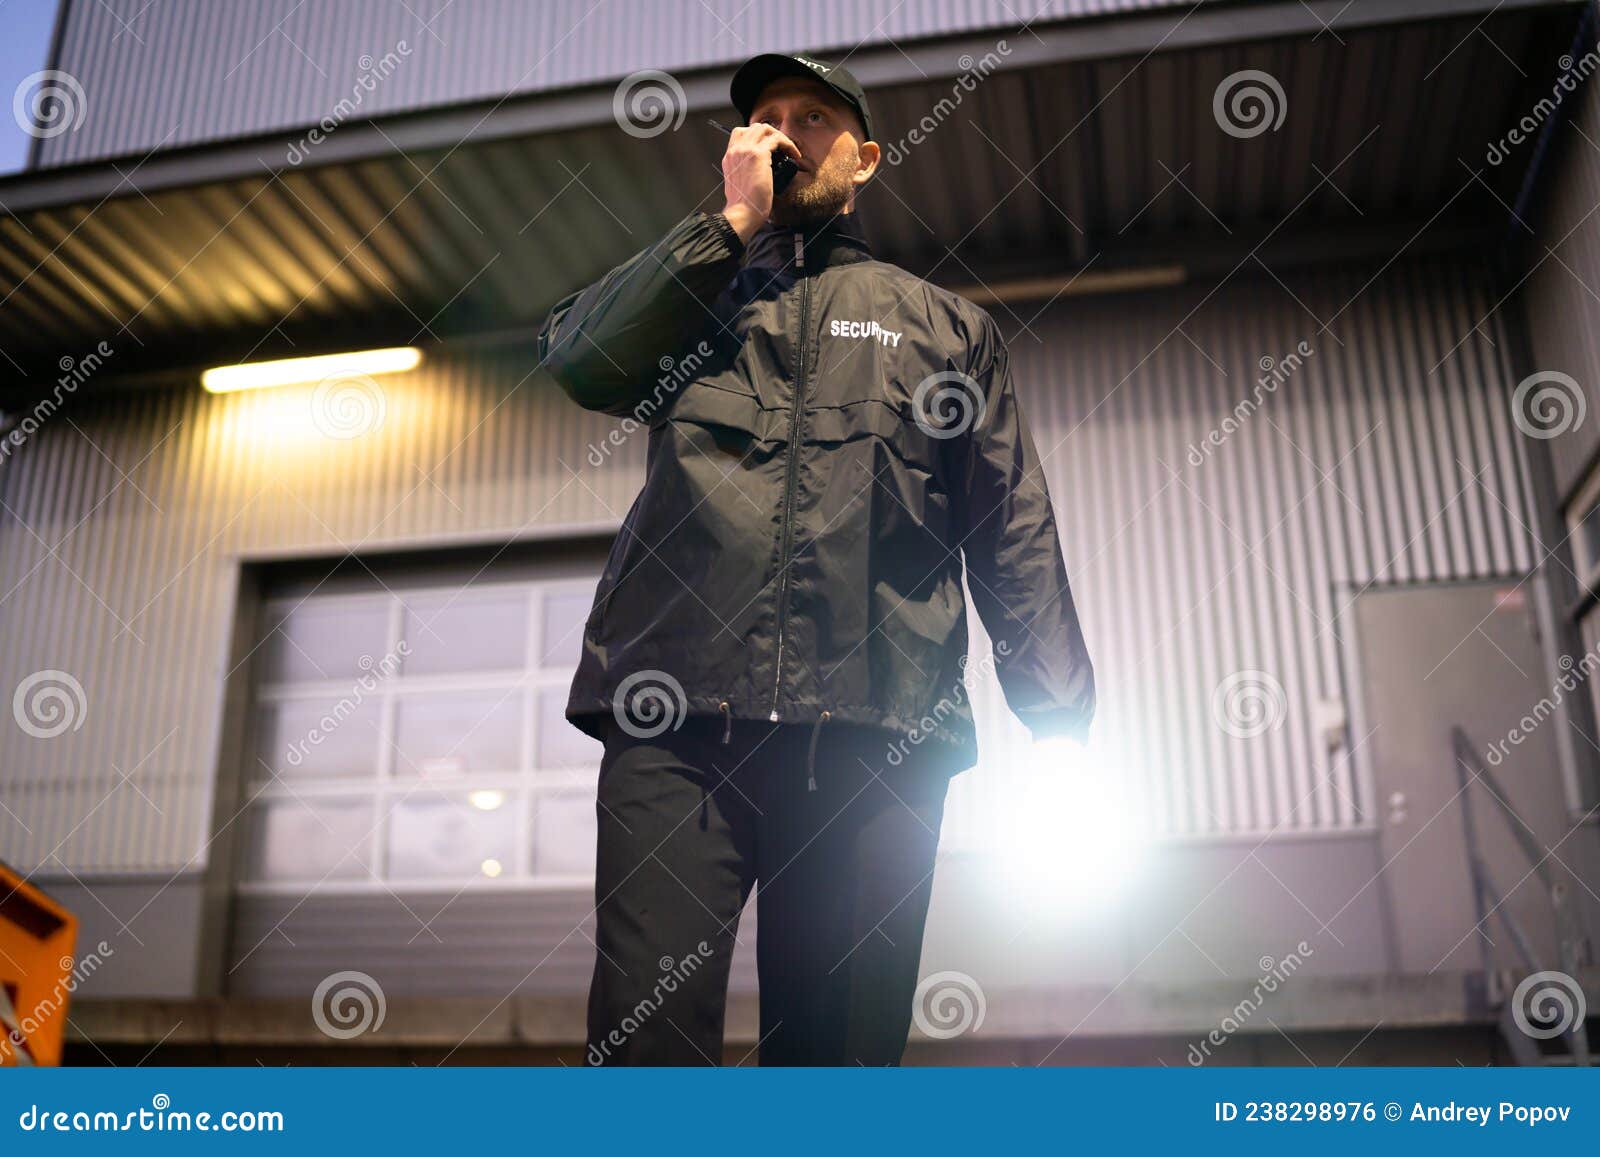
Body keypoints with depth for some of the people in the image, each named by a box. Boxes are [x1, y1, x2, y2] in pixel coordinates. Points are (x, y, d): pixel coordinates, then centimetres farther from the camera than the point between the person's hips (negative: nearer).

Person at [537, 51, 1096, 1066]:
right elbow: (575, 355, 4)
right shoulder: (691, 297, 27)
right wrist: (734, 219, 7)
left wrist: (1065, 733, 1)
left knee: (839, 1048, 3)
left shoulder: (945, 325, 22)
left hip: (873, 738, 0)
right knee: (644, 1039, -9)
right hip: (680, 722, 1)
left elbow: (1016, 538, 13)